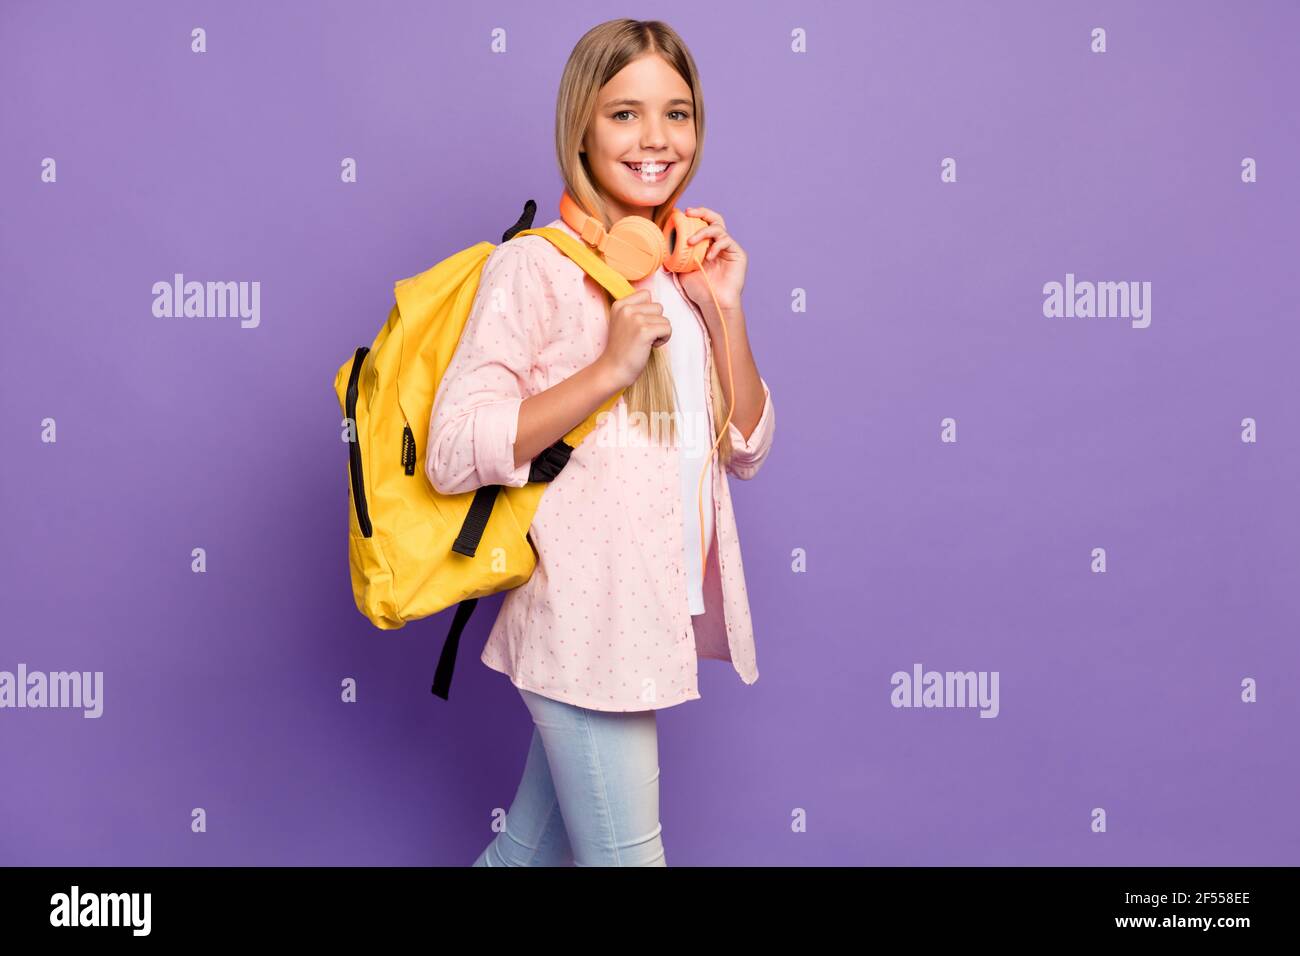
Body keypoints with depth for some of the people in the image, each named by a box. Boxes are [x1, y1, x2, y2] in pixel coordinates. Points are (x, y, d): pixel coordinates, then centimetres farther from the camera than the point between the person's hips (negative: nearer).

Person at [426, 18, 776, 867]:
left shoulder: (684, 268, 11)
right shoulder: (537, 267, -11)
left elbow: (747, 450, 9)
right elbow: (453, 453, -19)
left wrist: (725, 311, -3)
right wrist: (610, 367, -22)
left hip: (661, 615, 7)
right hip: (585, 618, -7)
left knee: (535, 845, 20)